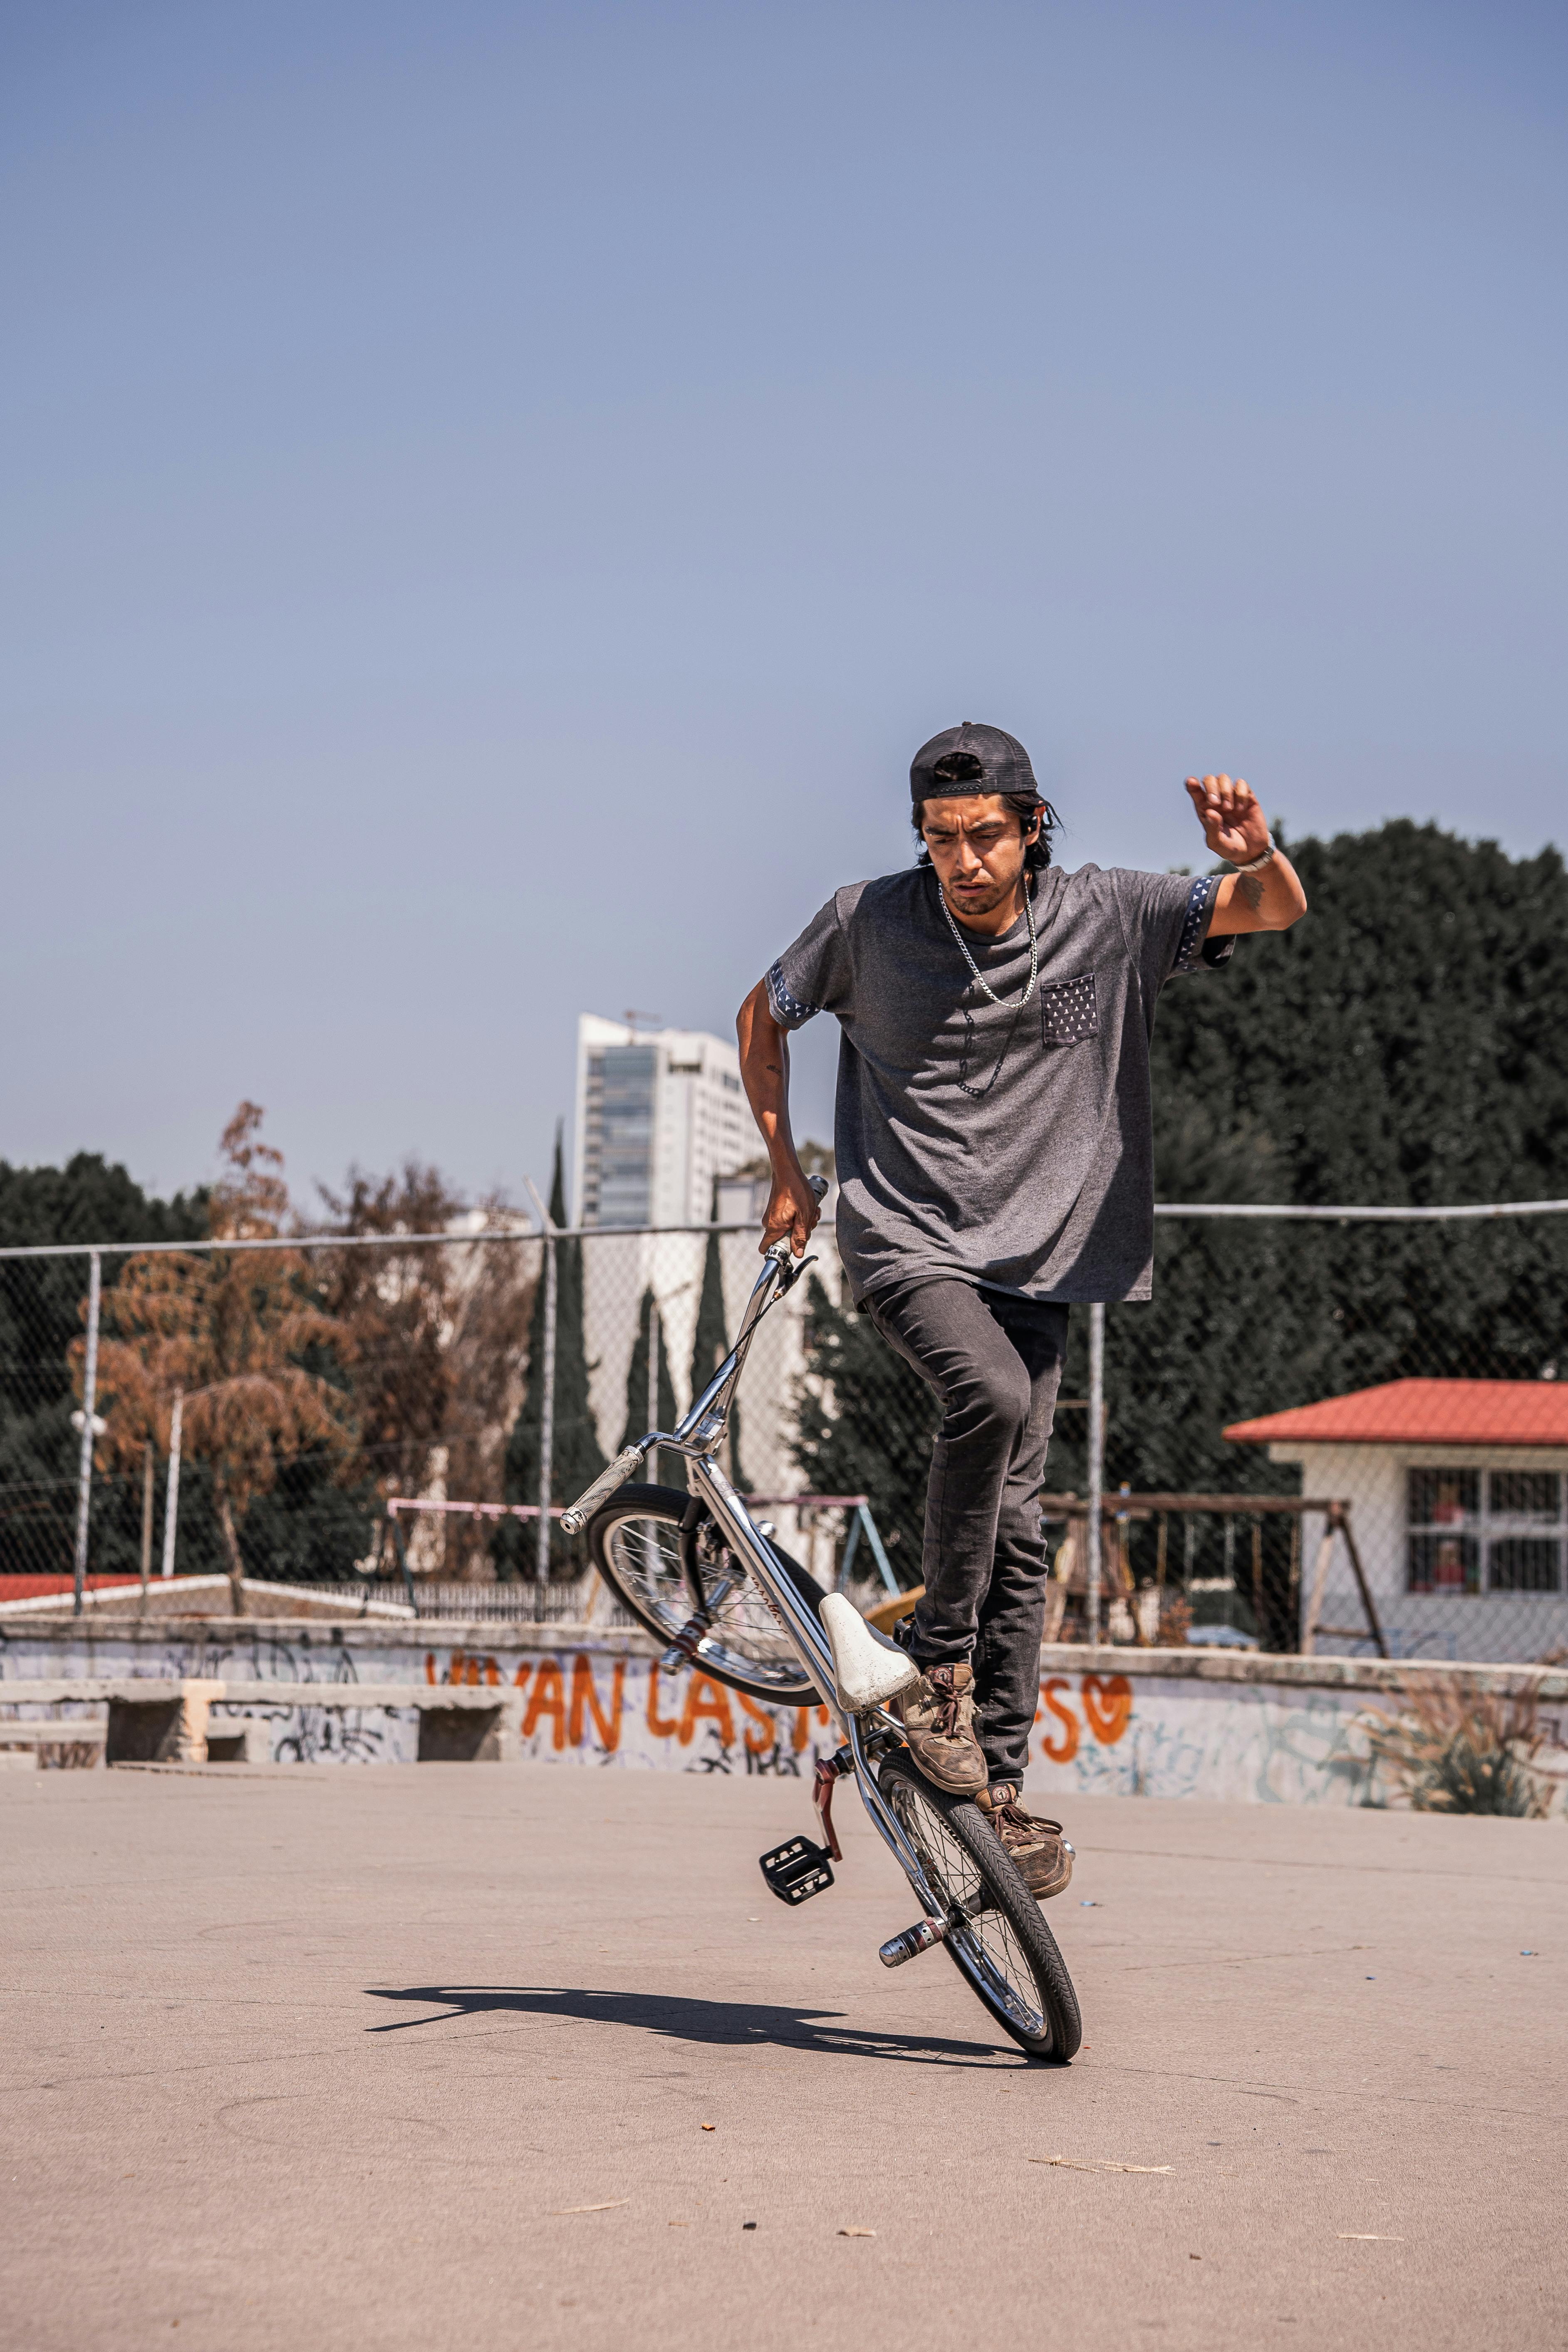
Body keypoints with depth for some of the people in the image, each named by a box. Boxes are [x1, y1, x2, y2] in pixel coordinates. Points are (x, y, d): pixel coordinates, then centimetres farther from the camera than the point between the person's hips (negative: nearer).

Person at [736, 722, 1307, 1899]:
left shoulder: (1105, 915, -5)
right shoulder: (868, 920, -6)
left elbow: (1278, 912, -9)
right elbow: (764, 1018, 11)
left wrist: (1257, 854, -32)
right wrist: (787, 1173, 8)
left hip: (1035, 1258, 3)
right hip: (903, 1239, -2)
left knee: (1015, 1526, 0)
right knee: (991, 1397, -31)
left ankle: (999, 1789, 10)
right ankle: (938, 1667, -16)